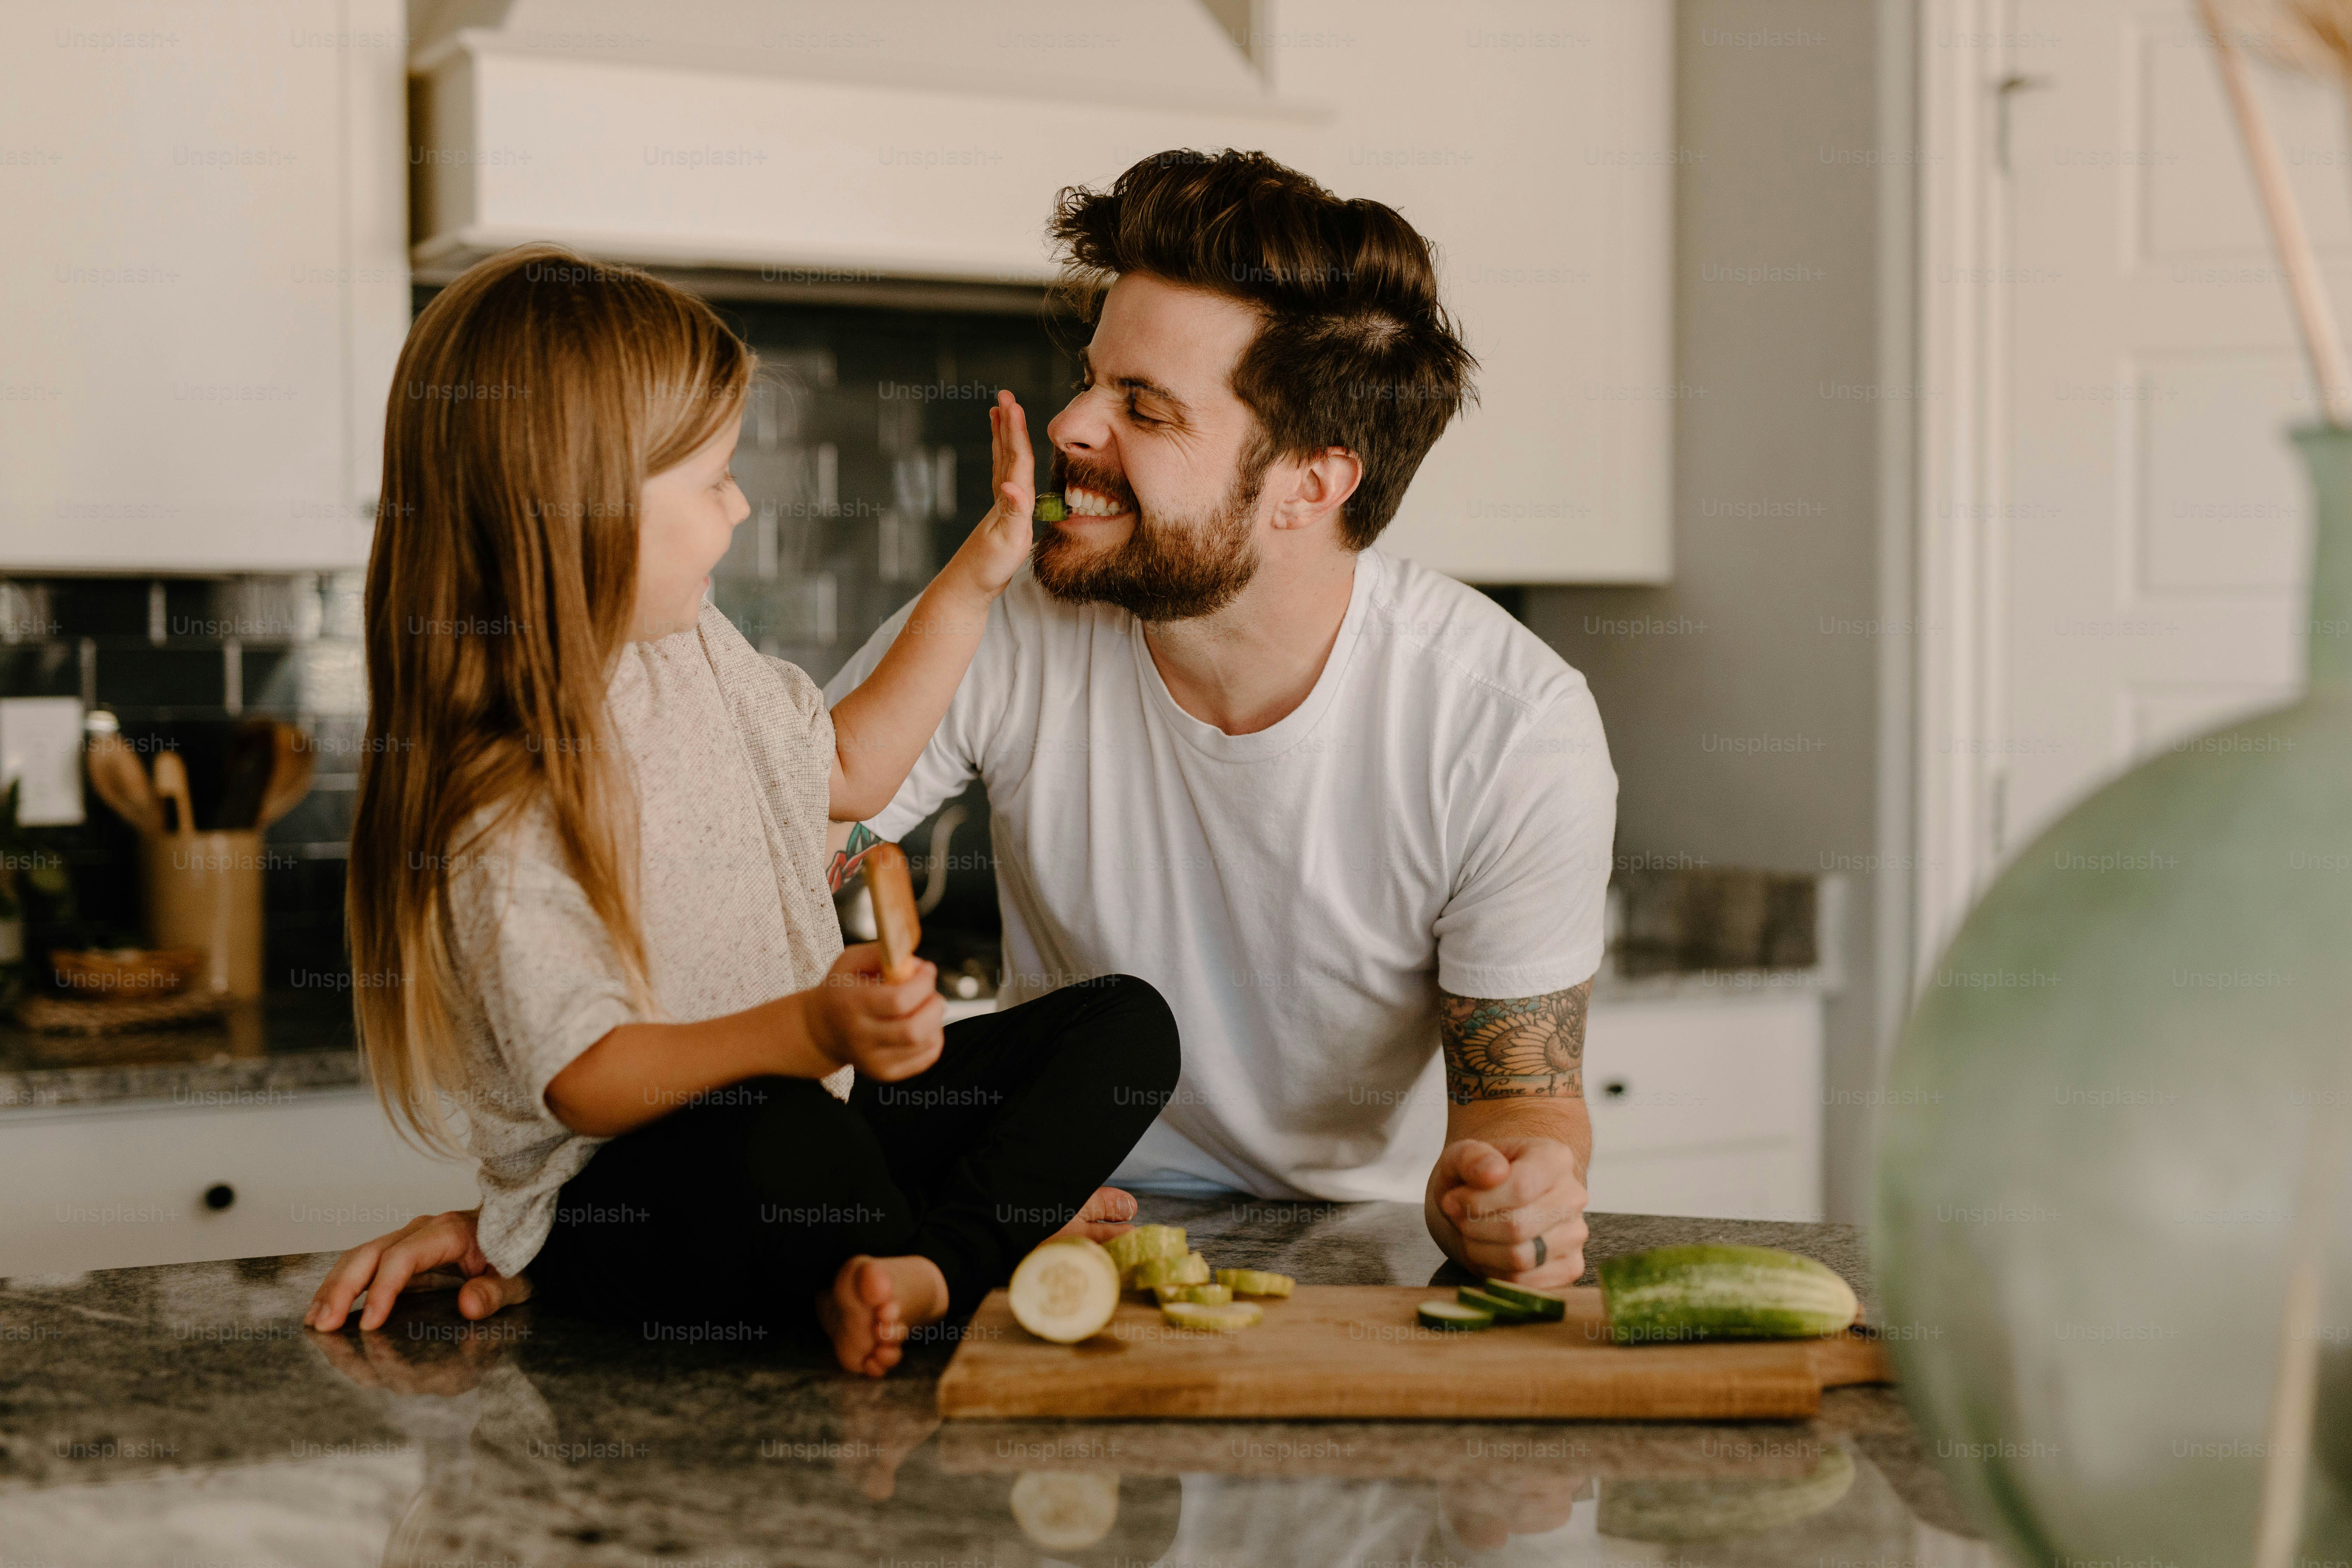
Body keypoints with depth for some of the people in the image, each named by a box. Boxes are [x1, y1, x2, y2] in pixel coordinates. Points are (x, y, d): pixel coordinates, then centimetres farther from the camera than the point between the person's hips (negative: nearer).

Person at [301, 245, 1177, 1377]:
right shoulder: (496, 802, -23)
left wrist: (972, 582, 18)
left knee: (1125, 1024, 0)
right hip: (617, 1201, -9)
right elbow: (587, 1082, -26)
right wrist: (808, 1031, -40)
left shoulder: (691, 653, 6)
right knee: (781, 1145, -42)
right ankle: (1003, 1236, -13)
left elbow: (844, 766, 24)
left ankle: (931, 1264, -21)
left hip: (802, 1100, 9)